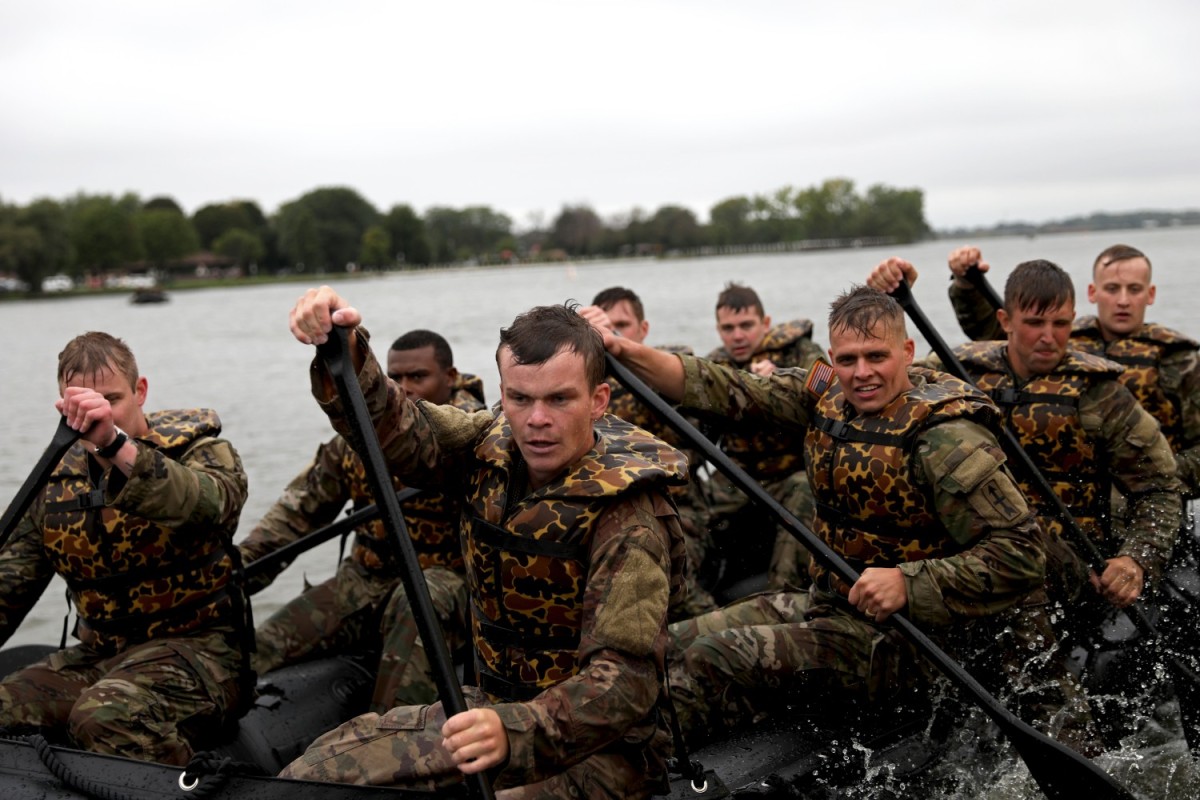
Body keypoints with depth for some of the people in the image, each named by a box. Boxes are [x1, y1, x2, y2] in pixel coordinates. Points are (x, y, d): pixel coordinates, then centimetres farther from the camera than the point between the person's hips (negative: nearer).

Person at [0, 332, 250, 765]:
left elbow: (205, 503, -32)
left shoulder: (200, 452, -5)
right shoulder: (58, 481, 10)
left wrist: (114, 444, -45)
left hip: (194, 645, -5)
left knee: (107, 716, -33)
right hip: (97, 655, 5)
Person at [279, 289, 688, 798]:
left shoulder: (628, 521, -23)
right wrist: (343, 355, -24)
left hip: (597, 745, -6)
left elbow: (627, 677, -30)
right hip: (497, 711, 7)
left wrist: (515, 730, -46)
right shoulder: (494, 450, -3)